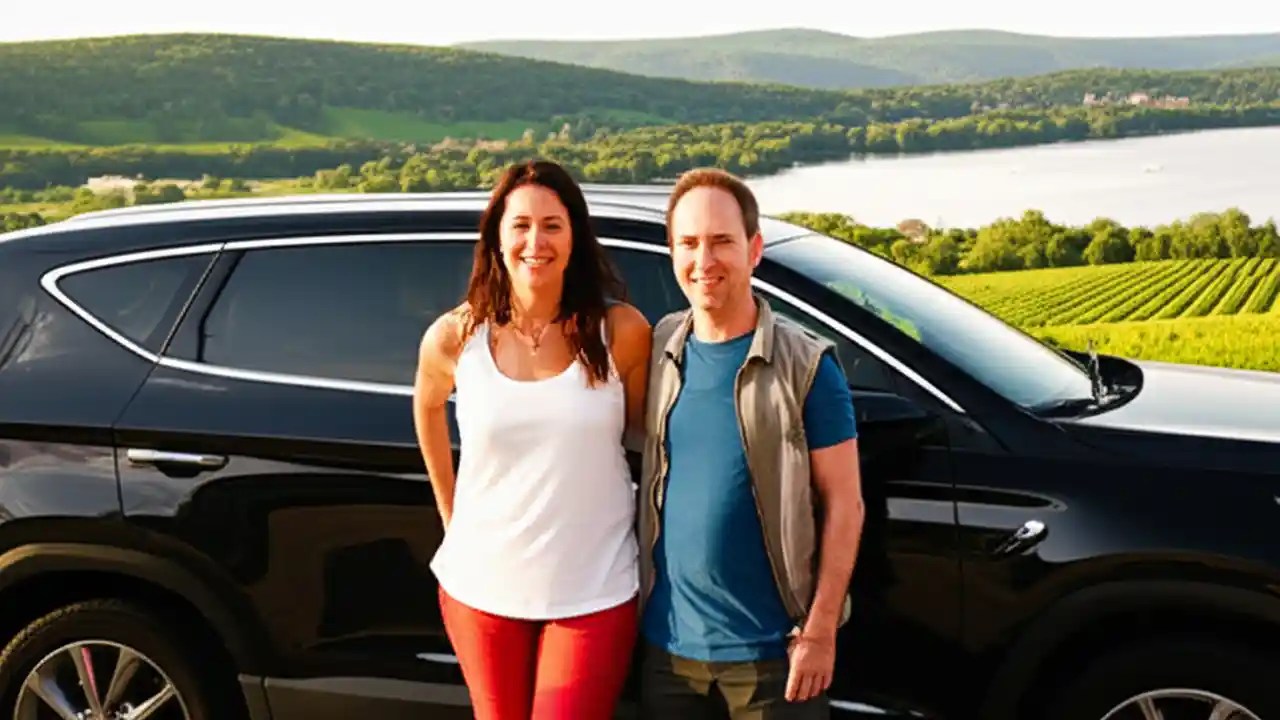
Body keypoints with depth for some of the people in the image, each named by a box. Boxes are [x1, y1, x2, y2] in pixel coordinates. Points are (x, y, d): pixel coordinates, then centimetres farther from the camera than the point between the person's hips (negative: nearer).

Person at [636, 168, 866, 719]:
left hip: (770, 650, -3)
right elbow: (629, 459, 10)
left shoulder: (805, 366, -8)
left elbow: (843, 504, -7)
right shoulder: (658, 351, 2)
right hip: (667, 644, 4)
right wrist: (641, 603, 4)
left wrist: (819, 630, -11)